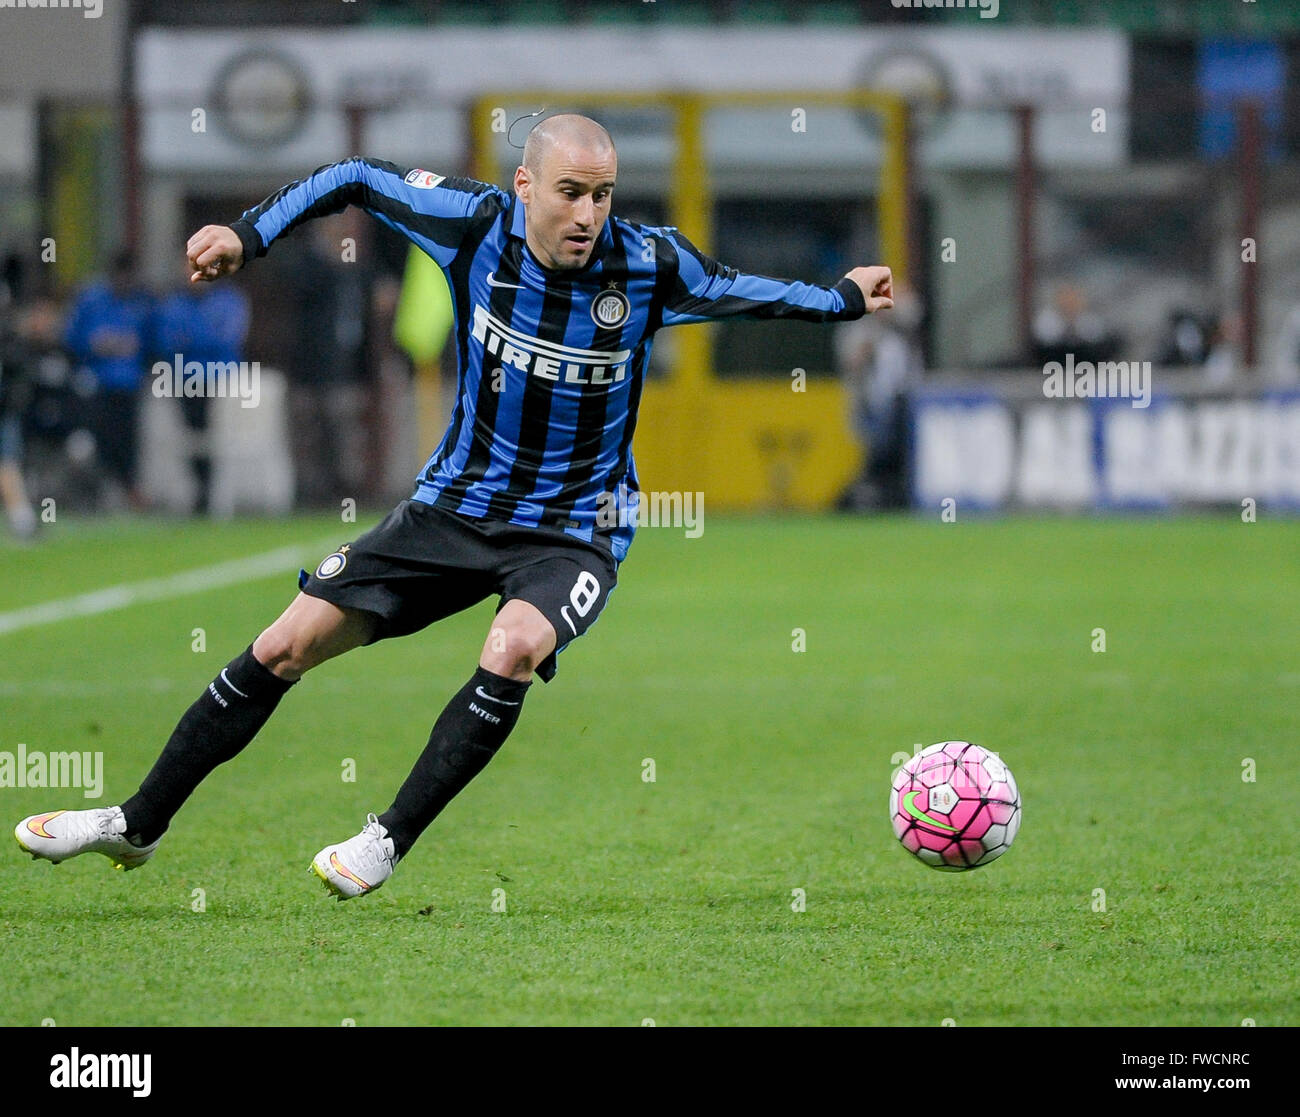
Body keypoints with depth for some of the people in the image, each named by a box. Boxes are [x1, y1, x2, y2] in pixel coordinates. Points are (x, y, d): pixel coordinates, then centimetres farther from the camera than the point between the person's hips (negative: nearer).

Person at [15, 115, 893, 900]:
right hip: (457, 504, 2)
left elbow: (736, 289, 6)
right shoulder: (476, 223, -13)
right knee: (284, 649, -1)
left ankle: (390, 842, -18)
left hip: (575, 532, -2)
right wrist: (251, 233, -1)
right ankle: (139, 825, 13)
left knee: (513, 650, -34)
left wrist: (843, 300, 10)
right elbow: (360, 179, 3)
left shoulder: (648, 265, -16)